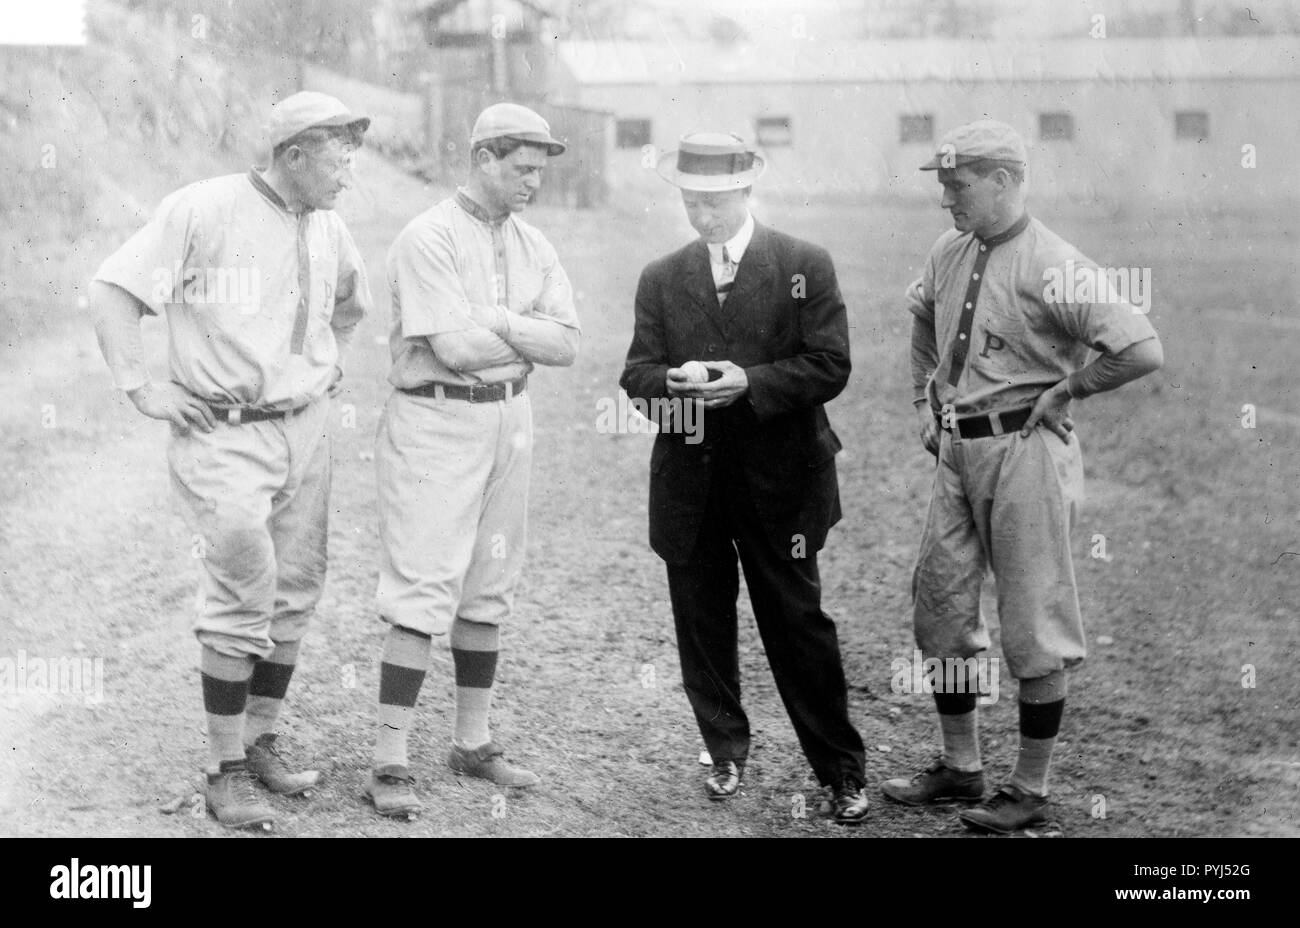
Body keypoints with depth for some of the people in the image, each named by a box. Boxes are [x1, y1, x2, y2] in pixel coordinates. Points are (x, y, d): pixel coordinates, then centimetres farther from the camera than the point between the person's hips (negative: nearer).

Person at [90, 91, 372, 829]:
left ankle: (261, 744, 22)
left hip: (305, 430, 7)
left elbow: (352, 304, 33)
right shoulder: (205, 209, -11)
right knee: (243, 594, -12)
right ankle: (227, 771, -3)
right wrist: (141, 388, -15)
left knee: (295, 594, 8)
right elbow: (112, 290, -11)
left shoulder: (330, 231, 10)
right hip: (223, 436, -7)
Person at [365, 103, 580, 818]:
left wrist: (494, 319, -13)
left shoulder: (532, 246, 11)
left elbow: (566, 344, 2)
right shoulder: (428, 239, -11)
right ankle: (390, 762, -6)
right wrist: (531, 339, -6)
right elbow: (455, 347, -21)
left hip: (509, 420, 7)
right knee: (423, 593, -9)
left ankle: (472, 742, 23)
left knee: (487, 589, 12)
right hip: (435, 420, -7)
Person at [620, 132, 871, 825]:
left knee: (799, 625, -1)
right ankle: (726, 754, 26)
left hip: (780, 481, -3)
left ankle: (841, 771, 9)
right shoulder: (661, 280, 10)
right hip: (689, 482, 3)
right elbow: (637, 373, 5)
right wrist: (674, 381, -19)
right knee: (701, 625, 9)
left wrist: (749, 384, -20)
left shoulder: (805, 267, 0)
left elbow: (831, 365, -7)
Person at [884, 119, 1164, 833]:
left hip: (1024, 453, -8)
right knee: (937, 607, 13)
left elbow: (1143, 351, -25)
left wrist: (1064, 390, -14)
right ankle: (960, 767, 27)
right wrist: (924, 400, 20)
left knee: (1034, 624, 1)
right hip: (957, 451, 8)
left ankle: (1030, 791, 11)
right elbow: (922, 319, 29)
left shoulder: (1052, 268, -18)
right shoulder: (949, 253, 7)